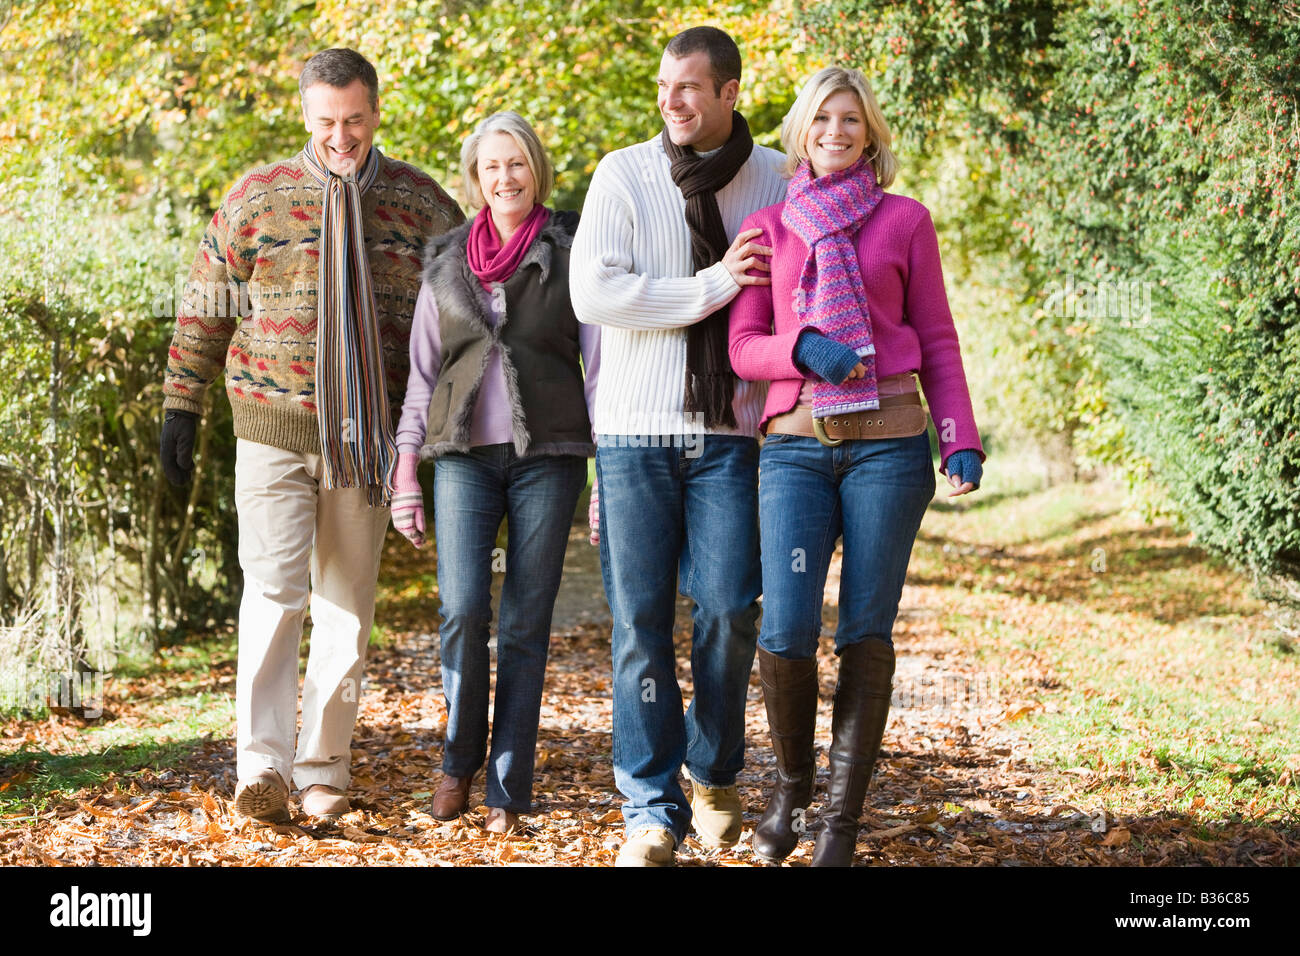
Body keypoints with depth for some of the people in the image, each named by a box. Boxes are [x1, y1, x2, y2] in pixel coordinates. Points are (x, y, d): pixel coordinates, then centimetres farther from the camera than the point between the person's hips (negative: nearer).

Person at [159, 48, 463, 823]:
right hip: (273, 427, -1)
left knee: (347, 604, 6)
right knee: (274, 590, -12)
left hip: (370, 433, 2)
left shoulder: (421, 201, 3)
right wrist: (182, 407, 4)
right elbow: (206, 306, 6)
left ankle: (324, 772, 14)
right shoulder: (258, 196, 1)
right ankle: (263, 765, -13)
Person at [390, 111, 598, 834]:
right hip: (465, 455, 2)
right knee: (463, 610, -13)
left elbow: (600, 362, 2)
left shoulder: (571, 253, 4)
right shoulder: (446, 263, 12)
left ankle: (509, 790, 9)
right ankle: (461, 757, 11)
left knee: (526, 625, -2)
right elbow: (422, 372, 14)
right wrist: (406, 473, 8)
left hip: (549, 455, -2)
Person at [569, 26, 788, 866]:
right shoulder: (624, 175, 1)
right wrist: (710, 288, -12)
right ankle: (652, 810, 8)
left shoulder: (776, 180, 6)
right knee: (642, 619, 0)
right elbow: (595, 293, -9)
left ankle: (715, 773, 21)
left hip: (730, 433, 1)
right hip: (637, 431, 0)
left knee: (729, 610, -6)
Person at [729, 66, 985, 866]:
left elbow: (937, 341, 8)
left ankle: (843, 822, 9)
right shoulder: (768, 227, 11)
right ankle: (791, 786, 17)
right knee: (786, 632, -10)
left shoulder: (905, 221, 8)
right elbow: (744, 348, 7)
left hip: (887, 443, 0)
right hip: (795, 446, 1)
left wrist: (961, 440, -4)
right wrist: (803, 346, -14)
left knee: (866, 631, -1)